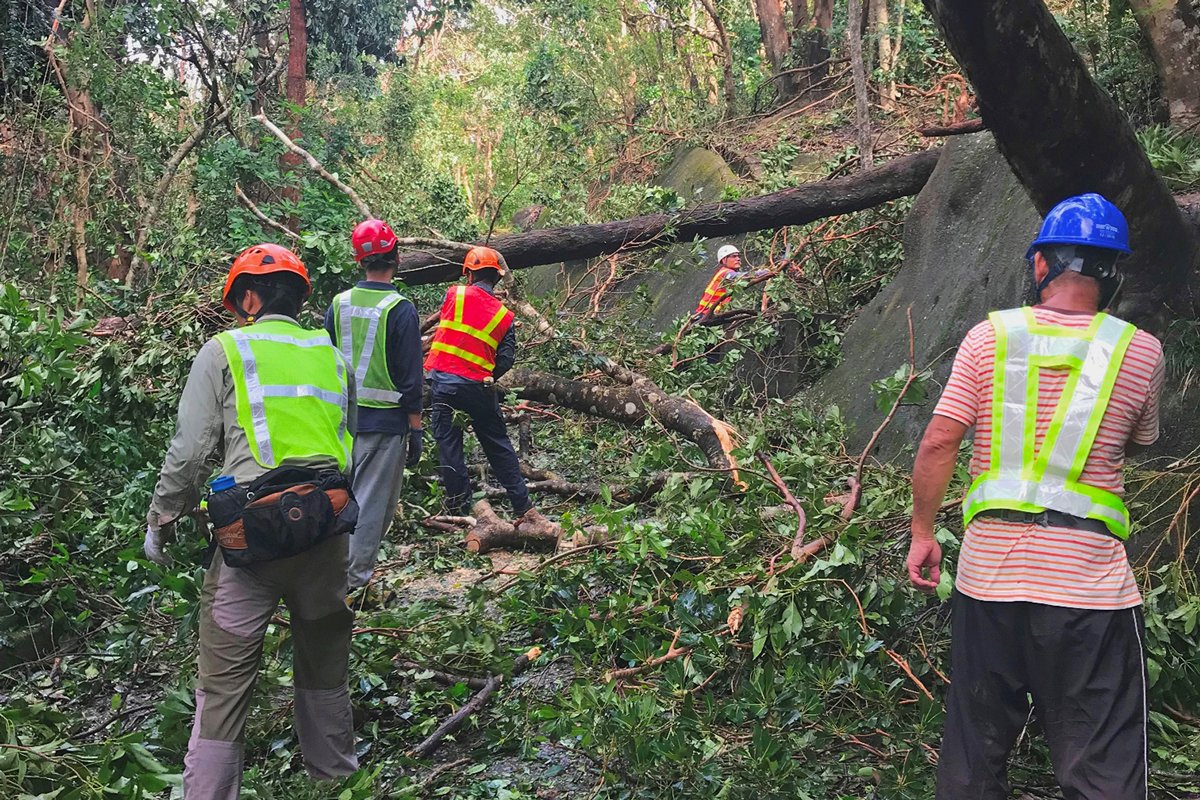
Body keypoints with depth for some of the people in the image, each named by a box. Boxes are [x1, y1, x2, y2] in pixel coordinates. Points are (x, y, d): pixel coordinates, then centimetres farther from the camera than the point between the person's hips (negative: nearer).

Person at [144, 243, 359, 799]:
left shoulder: (224, 351, 1)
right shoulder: (333, 356, 13)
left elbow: (190, 451, -3)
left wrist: (160, 521, 8)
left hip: (252, 529, -4)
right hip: (326, 527, 5)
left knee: (224, 683, 3)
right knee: (323, 666, 21)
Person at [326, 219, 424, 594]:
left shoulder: (339, 304, 2)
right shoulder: (401, 310, -13)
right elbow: (410, 377, -12)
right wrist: (416, 429, -4)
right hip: (385, 422, -5)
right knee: (373, 500, 3)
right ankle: (355, 577, 7)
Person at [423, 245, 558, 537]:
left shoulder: (454, 294, 0)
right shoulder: (503, 315, 5)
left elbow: (441, 330, 9)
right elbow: (506, 359, 0)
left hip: (442, 379, -1)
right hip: (479, 387, 1)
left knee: (448, 443, 8)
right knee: (499, 448, 9)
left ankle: (458, 506, 8)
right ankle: (523, 511, 9)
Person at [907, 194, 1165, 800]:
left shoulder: (990, 336, -2)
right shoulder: (1140, 352, -1)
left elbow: (938, 443, -5)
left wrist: (922, 533, 7)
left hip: (988, 573, 2)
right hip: (1090, 583, -1)